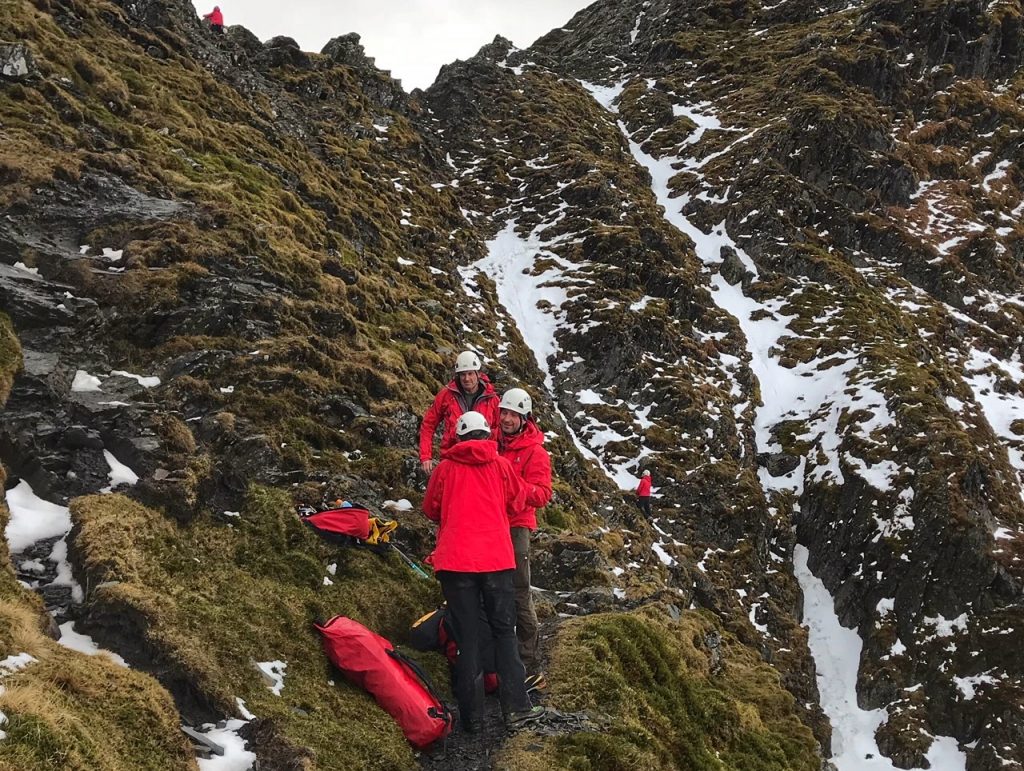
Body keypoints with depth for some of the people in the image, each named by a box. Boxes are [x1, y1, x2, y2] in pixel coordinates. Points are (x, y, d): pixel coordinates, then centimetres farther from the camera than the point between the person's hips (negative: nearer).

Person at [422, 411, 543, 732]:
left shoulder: (445, 467, 2)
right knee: (504, 631, 11)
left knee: (466, 637, 5)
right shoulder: (500, 464, 3)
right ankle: (516, 706, 7)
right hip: (496, 558, 0)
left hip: (455, 560, 0)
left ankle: (472, 714, 6)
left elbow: (430, 509, 12)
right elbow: (517, 501, 13)